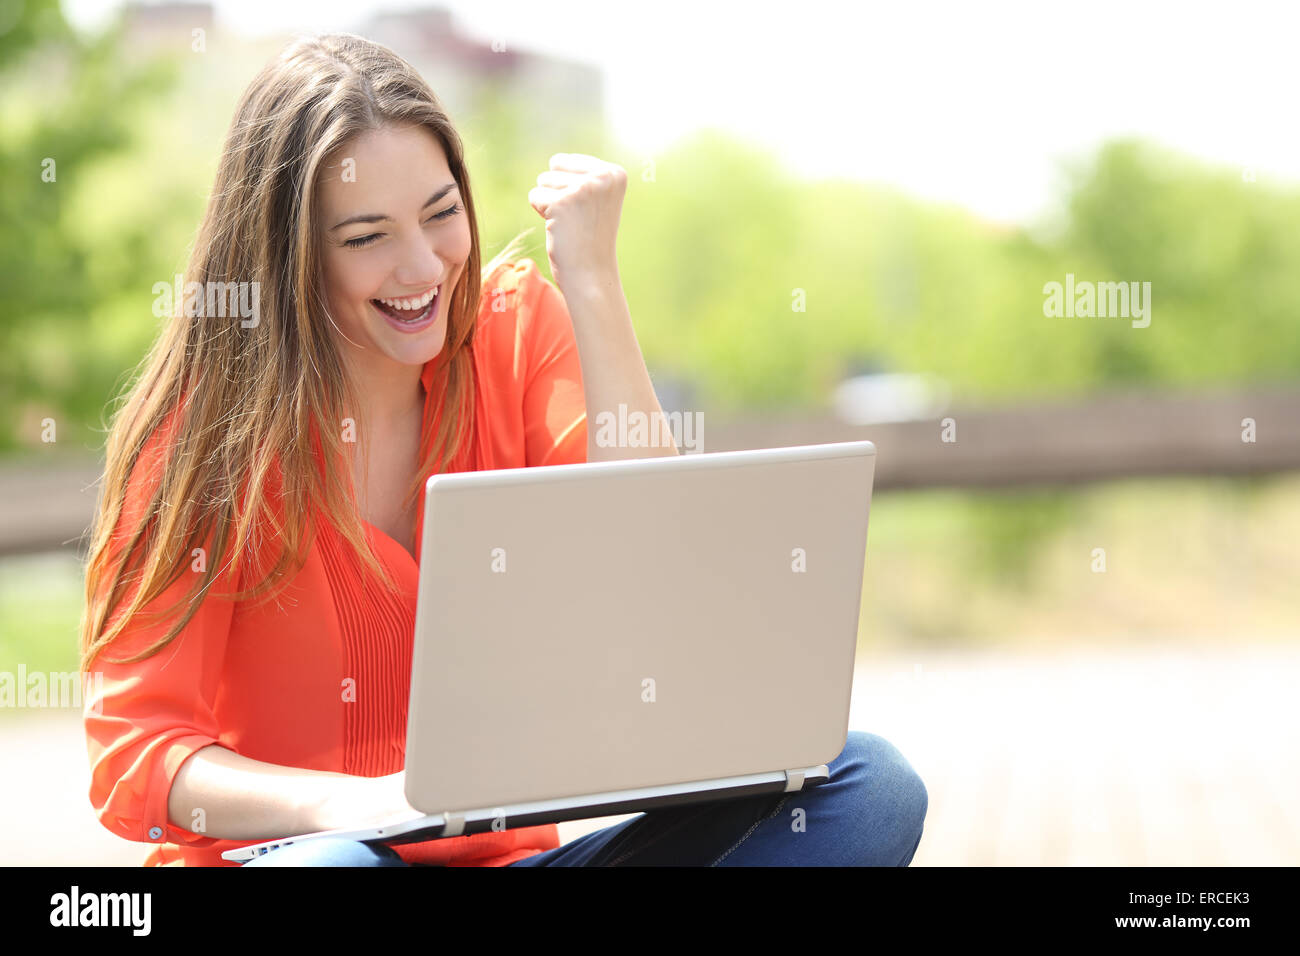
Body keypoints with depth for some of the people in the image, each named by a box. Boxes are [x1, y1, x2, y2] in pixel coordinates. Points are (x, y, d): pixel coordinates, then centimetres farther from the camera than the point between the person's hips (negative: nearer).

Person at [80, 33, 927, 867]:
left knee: (872, 787, -19)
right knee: (336, 859, -41)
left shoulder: (516, 327, 2)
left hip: (503, 849, 4)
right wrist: (352, 804, -29)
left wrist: (592, 278, -12)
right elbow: (136, 746, -10)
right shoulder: (207, 420, -7)